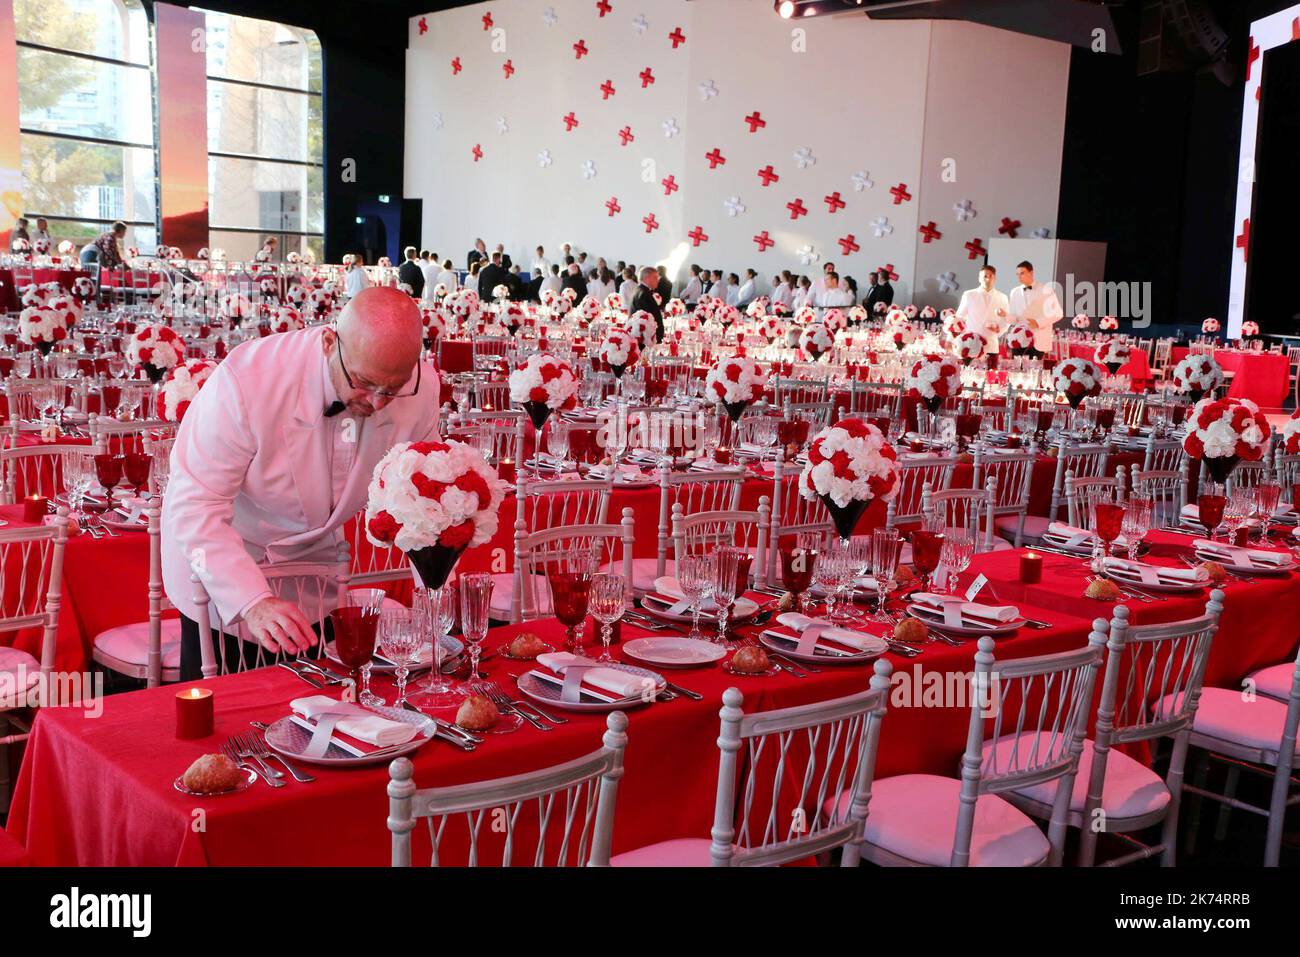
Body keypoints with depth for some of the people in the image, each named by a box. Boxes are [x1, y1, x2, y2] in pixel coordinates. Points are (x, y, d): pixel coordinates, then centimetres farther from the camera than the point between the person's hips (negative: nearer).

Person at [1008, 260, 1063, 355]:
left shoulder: (1046, 289, 1)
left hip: (1039, 342, -3)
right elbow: (1014, 318, 13)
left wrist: (1039, 323, -13)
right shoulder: (1014, 292, 13)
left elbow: (1058, 313, -2)